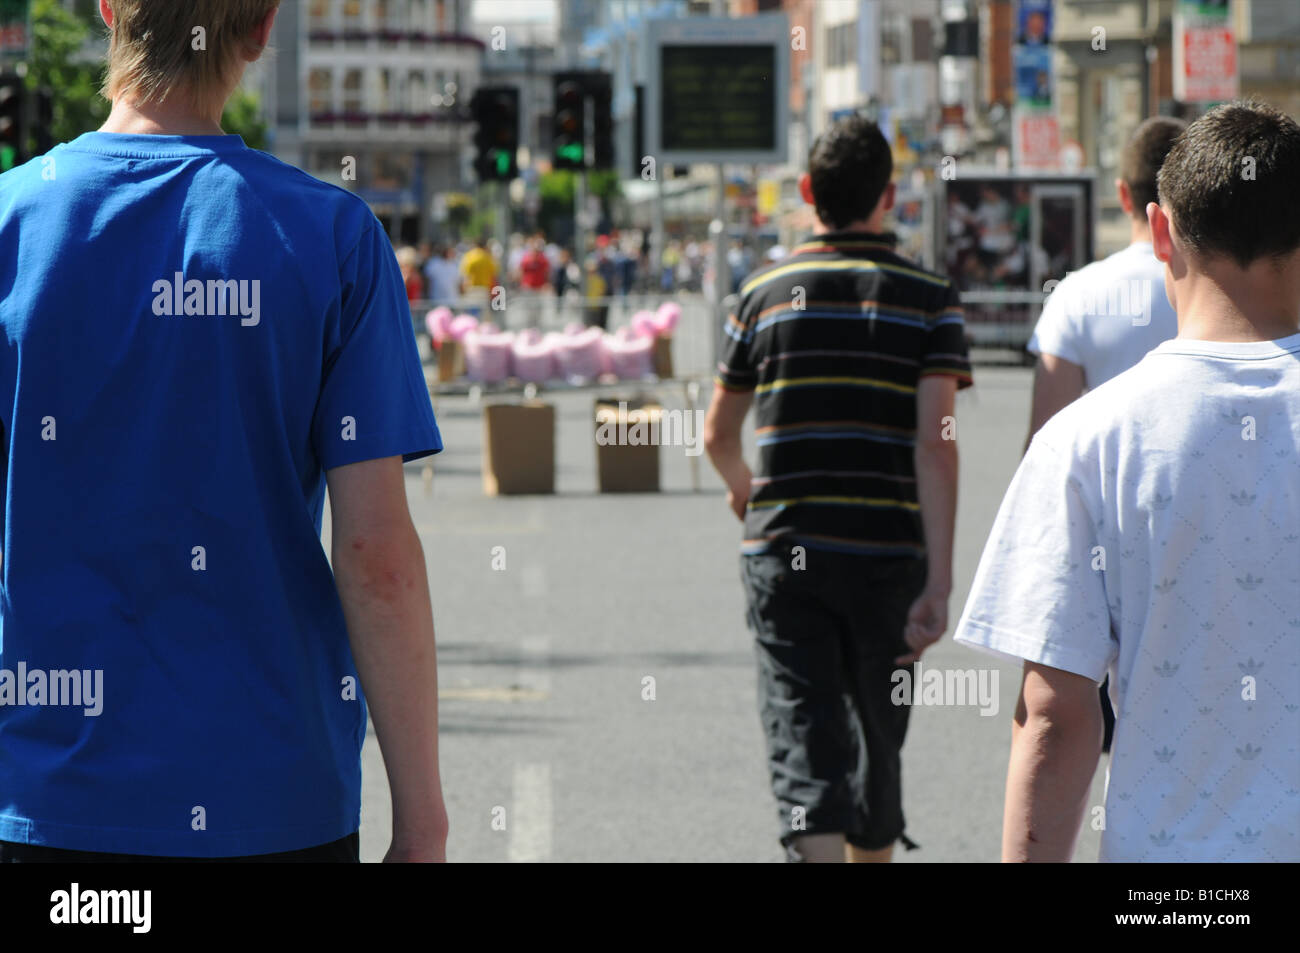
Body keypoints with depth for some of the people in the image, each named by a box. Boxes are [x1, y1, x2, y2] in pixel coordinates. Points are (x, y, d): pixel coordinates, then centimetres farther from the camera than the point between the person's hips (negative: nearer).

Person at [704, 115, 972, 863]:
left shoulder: (765, 292, 3)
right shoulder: (929, 298, -2)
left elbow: (718, 435, 13)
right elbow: (936, 444, -12)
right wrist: (939, 582, -15)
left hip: (782, 553, 0)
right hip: (887, 553, 0)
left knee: (806, 745, -5)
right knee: (880, 734, 18)